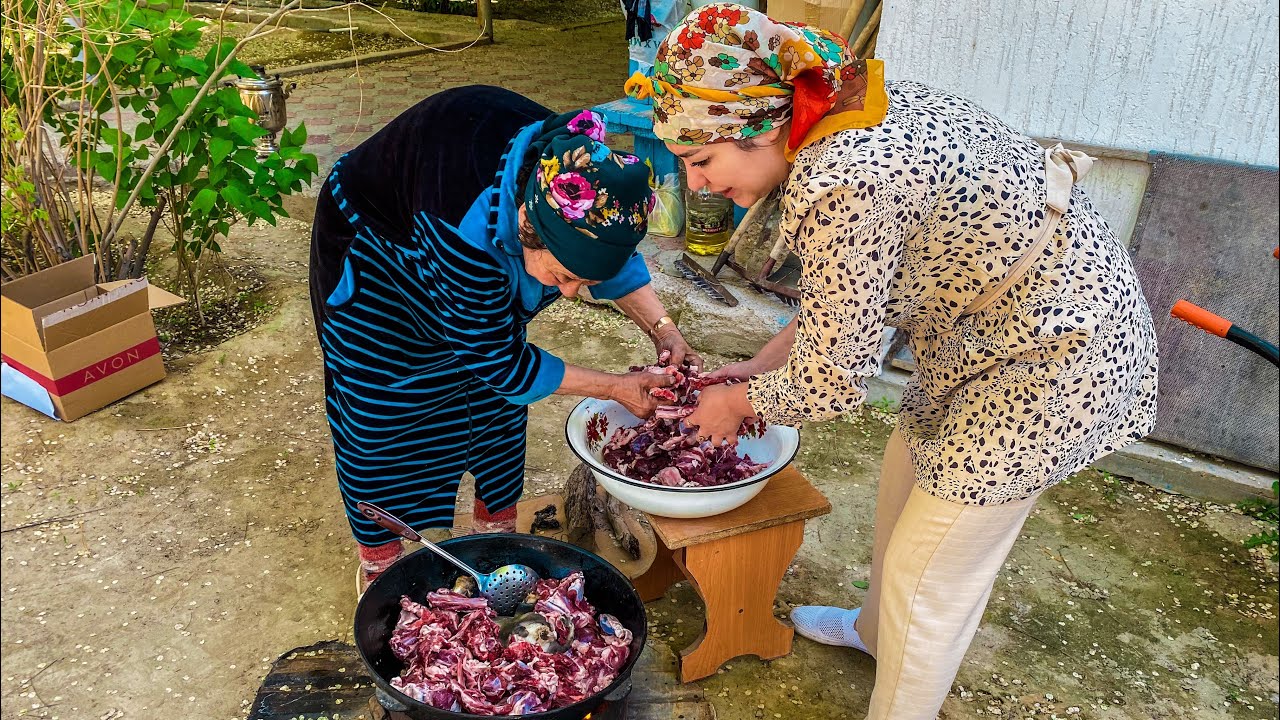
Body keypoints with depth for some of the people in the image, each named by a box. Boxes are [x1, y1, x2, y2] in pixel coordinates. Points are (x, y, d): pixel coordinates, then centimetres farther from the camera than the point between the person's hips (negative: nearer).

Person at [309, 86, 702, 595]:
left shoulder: (582, 182, -29)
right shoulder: (466, 228, -47)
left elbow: (616, 256, -5)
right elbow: (496, 359, -32)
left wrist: (662, 328, -21)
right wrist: (615, 387, -29)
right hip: (374, 252, -5)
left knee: (498, 400, 10)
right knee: (381, 417, 2)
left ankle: (498, 531, 30)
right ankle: (378, 563, 24)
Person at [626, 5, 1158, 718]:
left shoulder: (839, 185, -33)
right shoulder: (851, 110, -3)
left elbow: (833, 380, -23)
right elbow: (850, 287, 10)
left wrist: (738, 401, -4)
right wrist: (764, 363, 6)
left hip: (1056, 353, -10)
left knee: (926, 574, 3)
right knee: (906, 489, 26)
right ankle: (879, 628, 53)